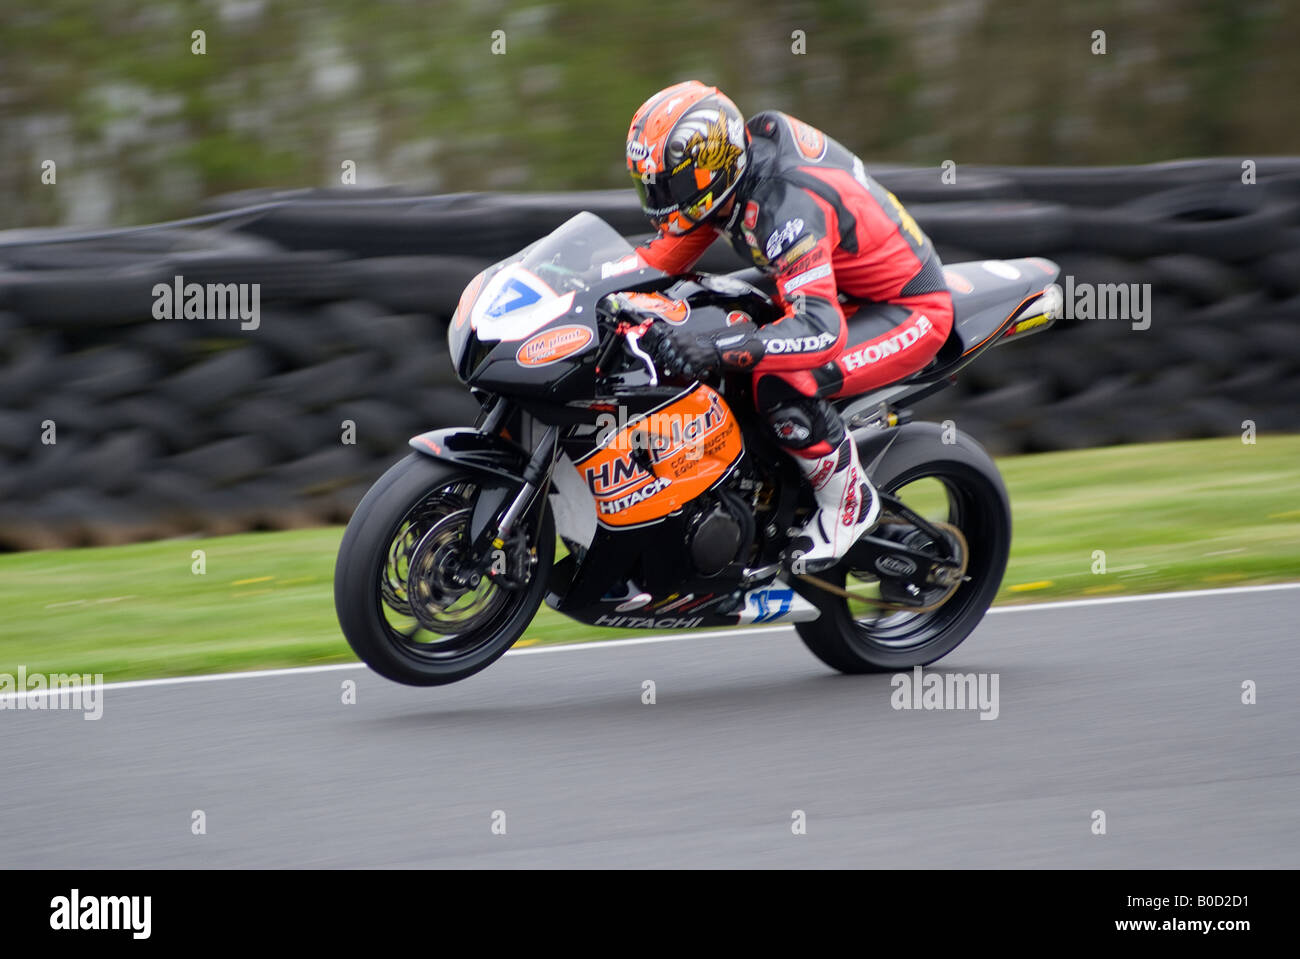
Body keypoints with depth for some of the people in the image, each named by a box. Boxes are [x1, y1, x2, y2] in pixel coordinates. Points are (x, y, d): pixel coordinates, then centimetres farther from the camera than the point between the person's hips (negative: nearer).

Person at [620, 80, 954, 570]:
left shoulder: (787, 205, -34)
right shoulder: (737, 162, -6)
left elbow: (822, 331, -45)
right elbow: (669, 252, 10)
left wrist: (710, 350, -54)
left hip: (910, 311, -10)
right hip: (843, 291, 10)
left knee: (778, 383, -33)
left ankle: (849, 498, -10)